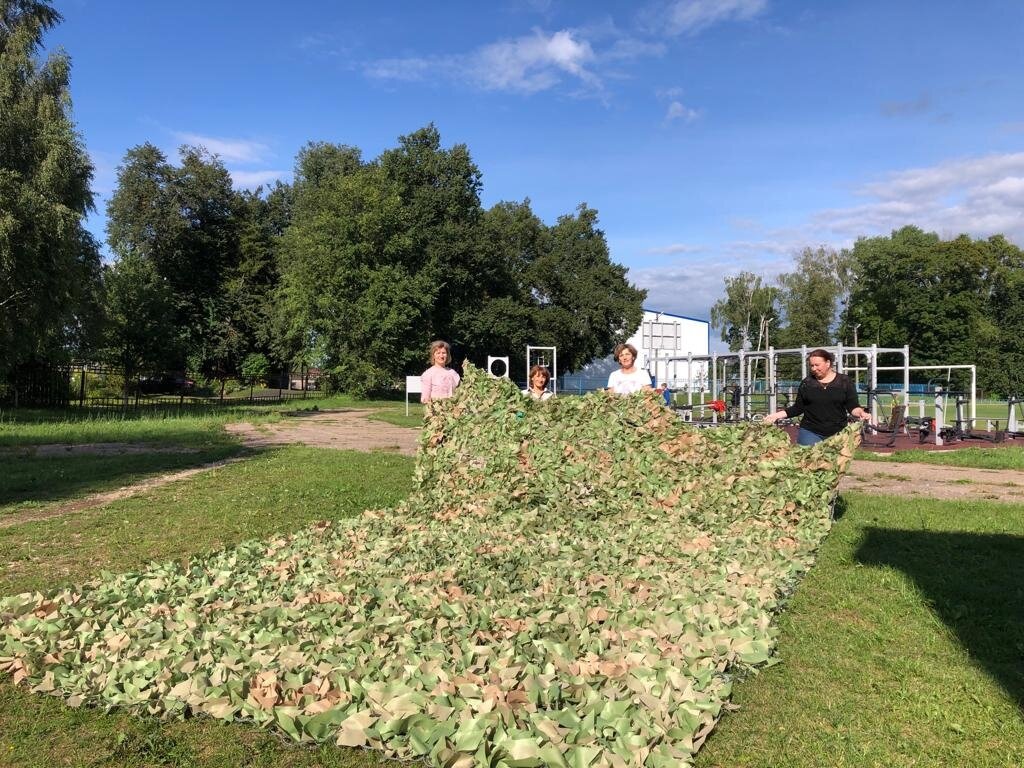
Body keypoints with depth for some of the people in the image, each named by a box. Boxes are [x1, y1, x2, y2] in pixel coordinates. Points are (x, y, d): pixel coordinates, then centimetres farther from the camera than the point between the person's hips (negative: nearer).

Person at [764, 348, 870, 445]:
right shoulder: (806, 383, 7)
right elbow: (798, 408, 9)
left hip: (838, 433, -1)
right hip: (810, 432, 1)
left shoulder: (845, 382, 4)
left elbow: (852, 406, 2)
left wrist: (860, 413, -19)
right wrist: (778, 415, -3)